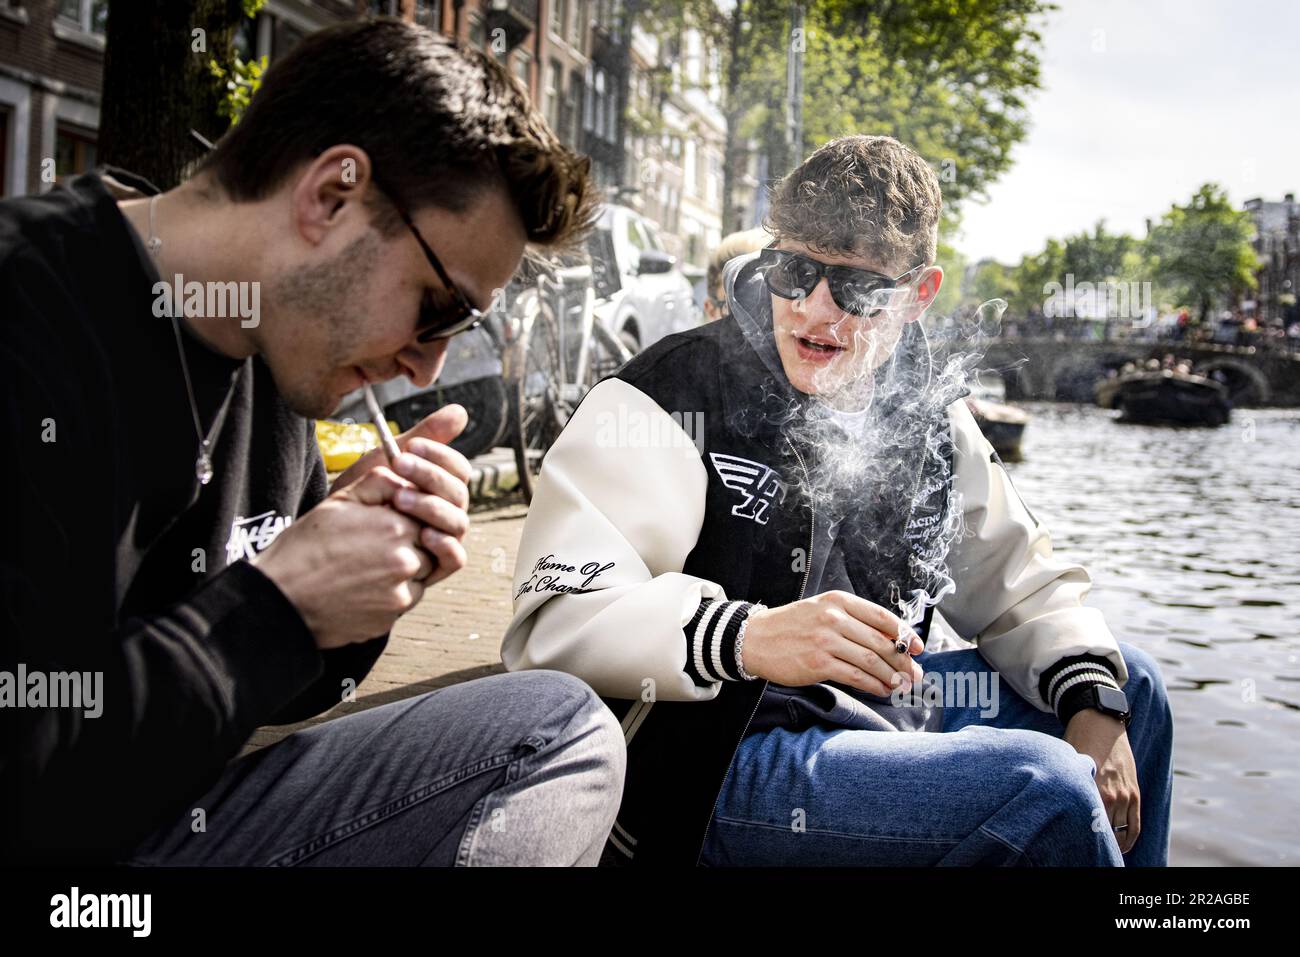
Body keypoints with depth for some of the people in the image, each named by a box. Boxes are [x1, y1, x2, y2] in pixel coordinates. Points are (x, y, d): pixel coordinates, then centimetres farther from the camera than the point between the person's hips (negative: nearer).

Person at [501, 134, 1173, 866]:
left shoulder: (925, 413, 5)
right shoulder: (672, 400, -16)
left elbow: (1018, 579, 14)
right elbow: (552, 621, -24)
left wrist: (1092, 707, -4)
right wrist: (744, 638, -40)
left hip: (858, 714, 8)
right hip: (700, 774, -8)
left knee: (1131, 686, 14)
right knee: (1044, 789, -25)